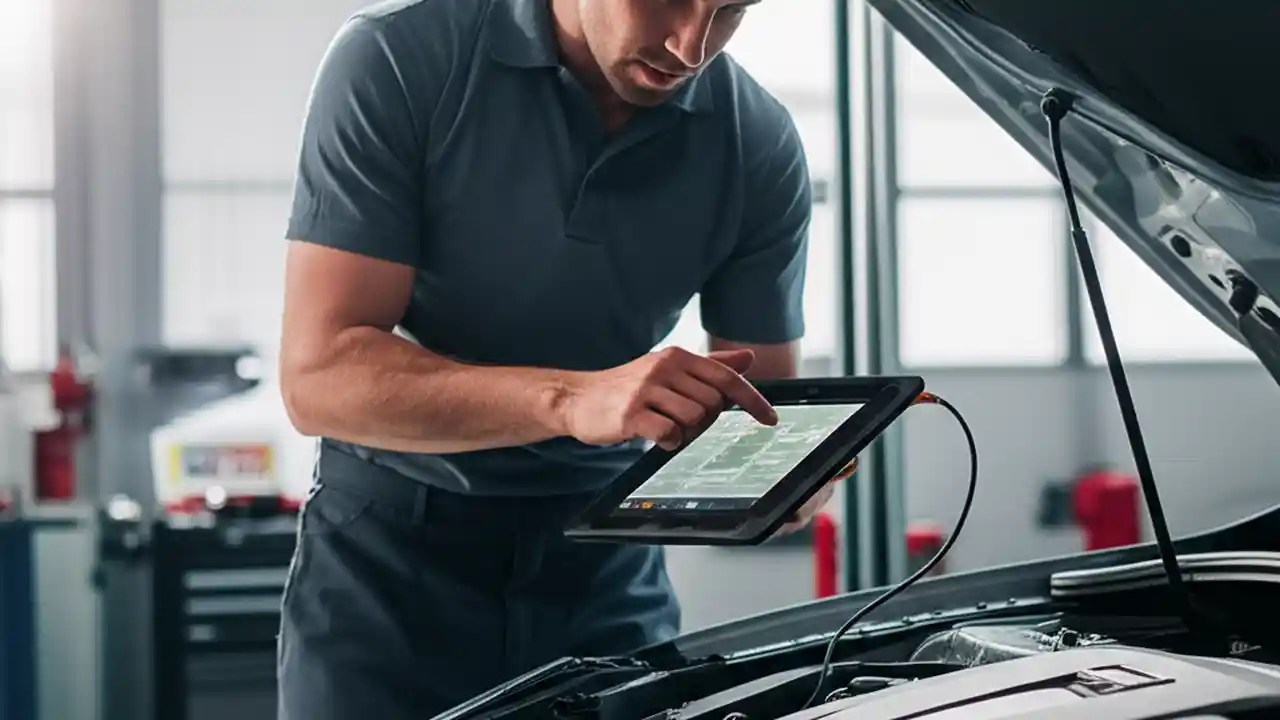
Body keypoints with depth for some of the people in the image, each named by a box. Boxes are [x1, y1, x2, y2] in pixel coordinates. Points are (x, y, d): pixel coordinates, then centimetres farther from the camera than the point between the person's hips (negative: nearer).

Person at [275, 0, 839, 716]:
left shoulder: (760, 145, -8)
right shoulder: (397, 58, -18)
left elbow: (768, 423, -2)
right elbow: (318, 378, -23)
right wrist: (574, 399, -37)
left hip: (608, 572, 3)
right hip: (396, 550, -2)